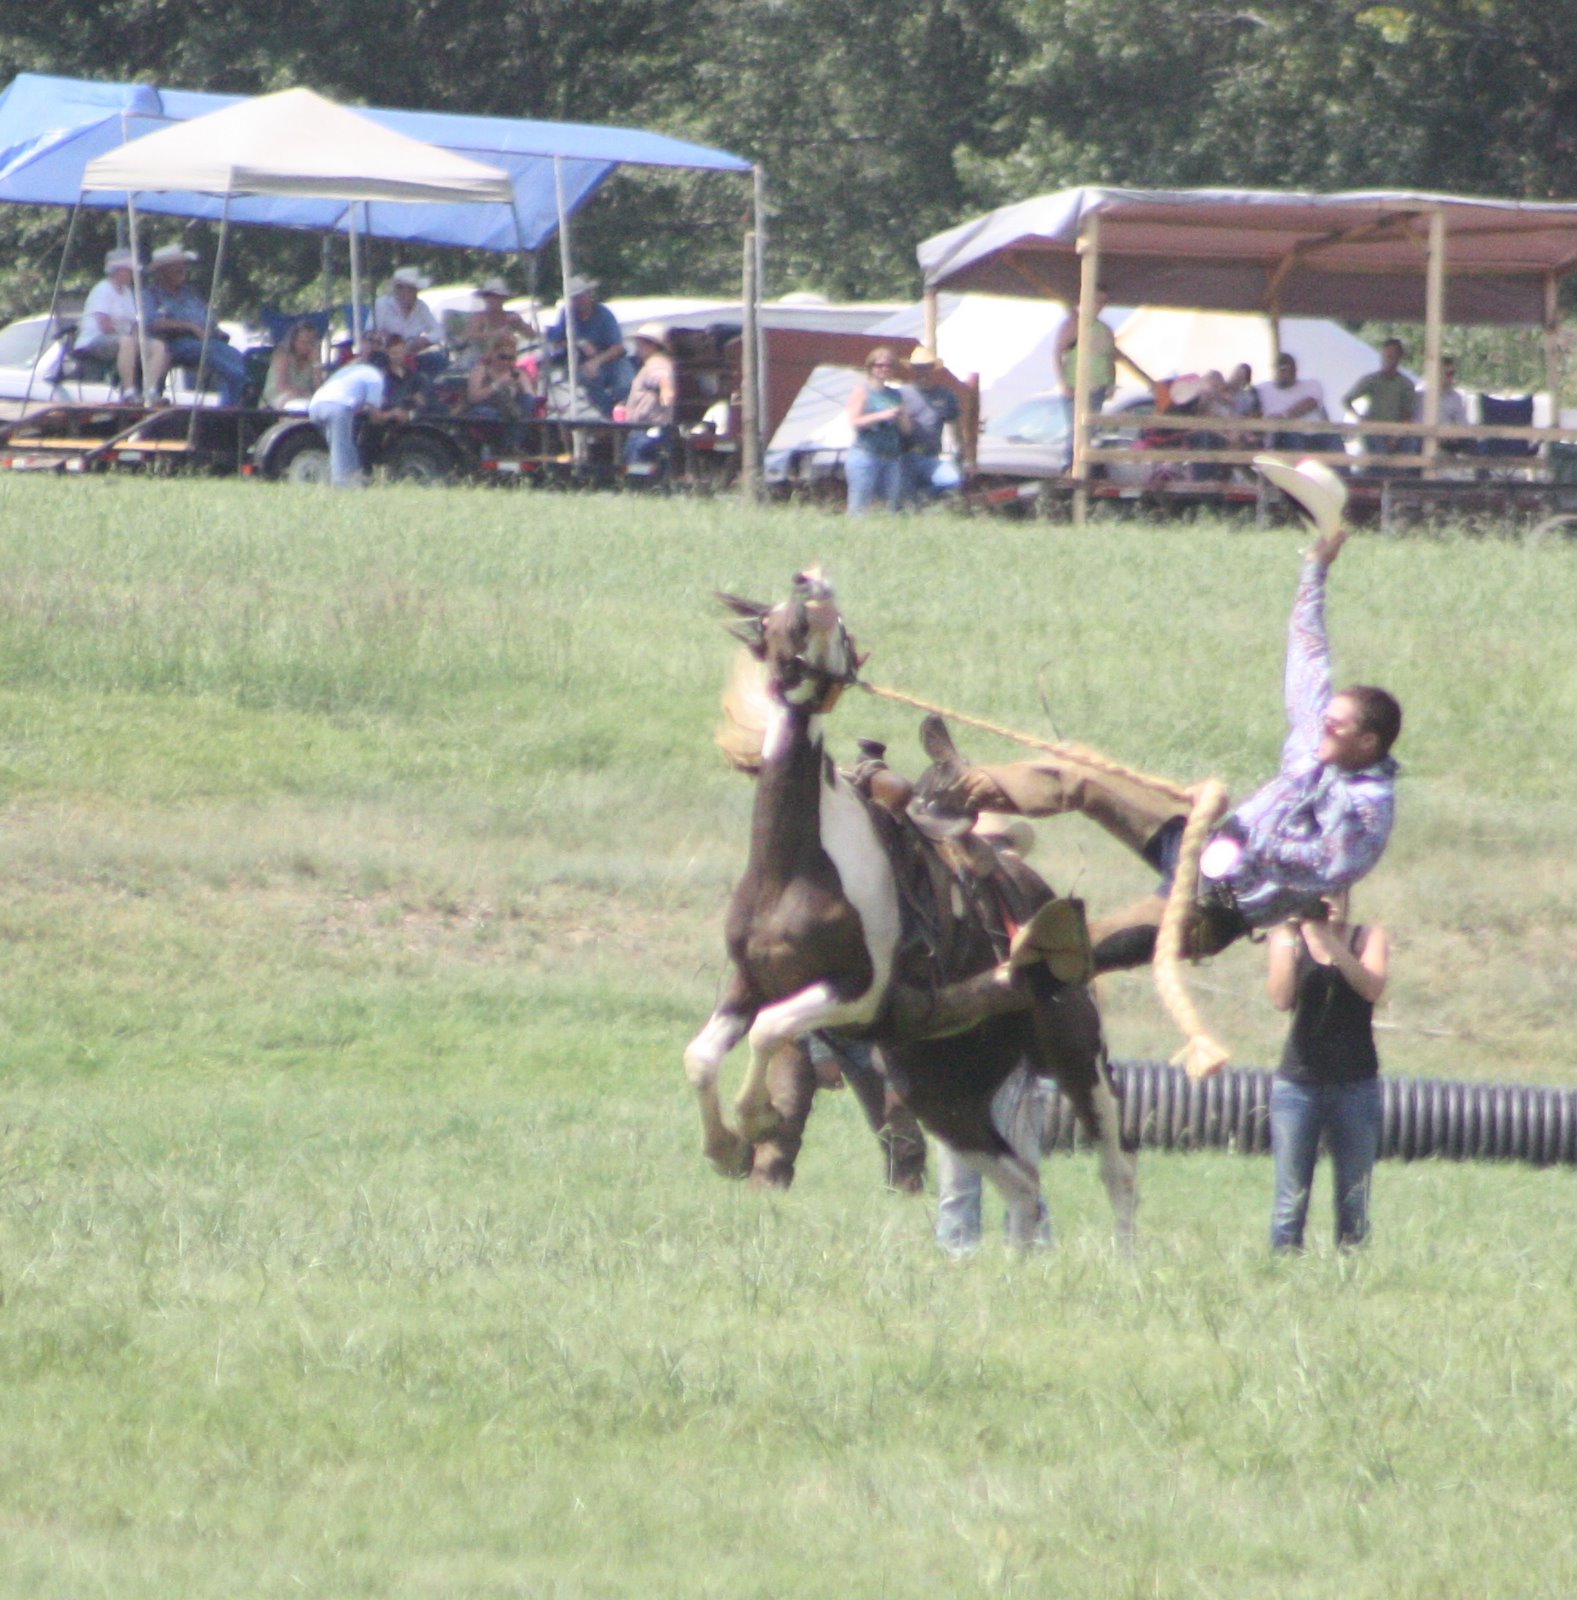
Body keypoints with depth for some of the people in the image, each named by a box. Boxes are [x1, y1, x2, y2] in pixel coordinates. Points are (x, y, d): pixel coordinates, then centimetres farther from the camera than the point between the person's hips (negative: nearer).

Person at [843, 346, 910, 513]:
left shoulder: (895, 395, 17)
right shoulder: (861, 391, 4)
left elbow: (907, 430, 16)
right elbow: (854, 422, -8)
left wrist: (902, 416, -6)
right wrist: (882, 416, -15)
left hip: (892, 457, 5)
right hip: (866, 454, -5)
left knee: (893, 506, -2)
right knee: (859, 507, -10)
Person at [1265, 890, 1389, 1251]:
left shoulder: (1369, 938, 6)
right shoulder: (1289, 938, 5)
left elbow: (1372, 988, -13)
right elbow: (1281, 998, -9)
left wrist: (1331, 941, -21)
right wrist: (1290, 938, -14)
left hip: (1356, 1084, 0)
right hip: (1299, 1082, 0)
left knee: (1355, 1203, -1)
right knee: (1291, 1199, -6)